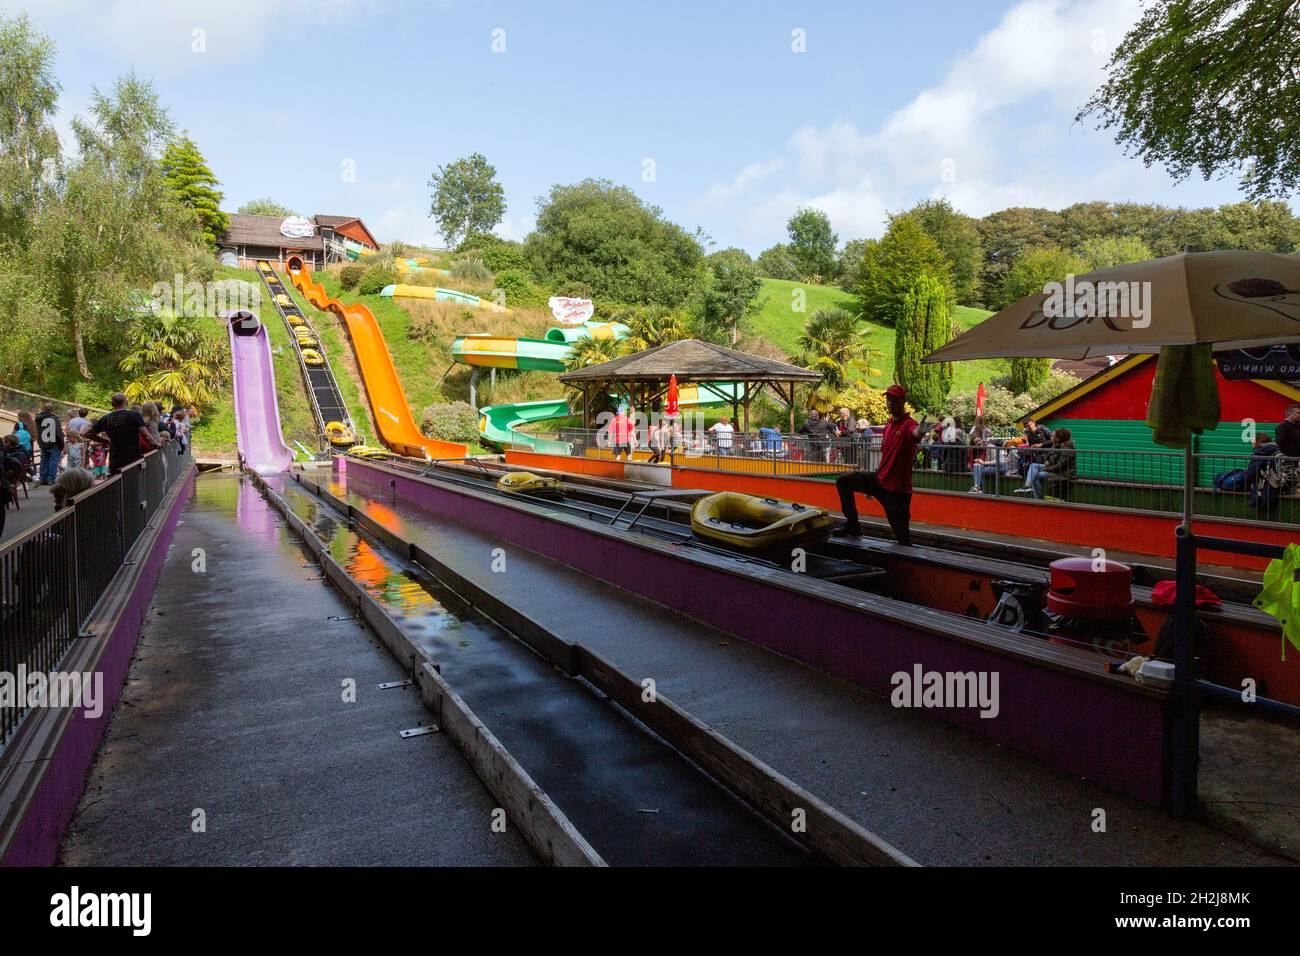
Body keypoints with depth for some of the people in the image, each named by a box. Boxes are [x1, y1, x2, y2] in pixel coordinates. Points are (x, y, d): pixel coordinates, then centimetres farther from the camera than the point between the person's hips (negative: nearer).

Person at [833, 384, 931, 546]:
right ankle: (853, 526, 12)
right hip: (880, 480, 8)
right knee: (843, 481, 6)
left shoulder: (909, 424, -14)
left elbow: (915, 433, -40)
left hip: (897, 489, -8)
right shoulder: (888, 426, 13)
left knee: (902, 534, -6)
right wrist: (871, 484, 26)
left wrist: (919, 432, -66)